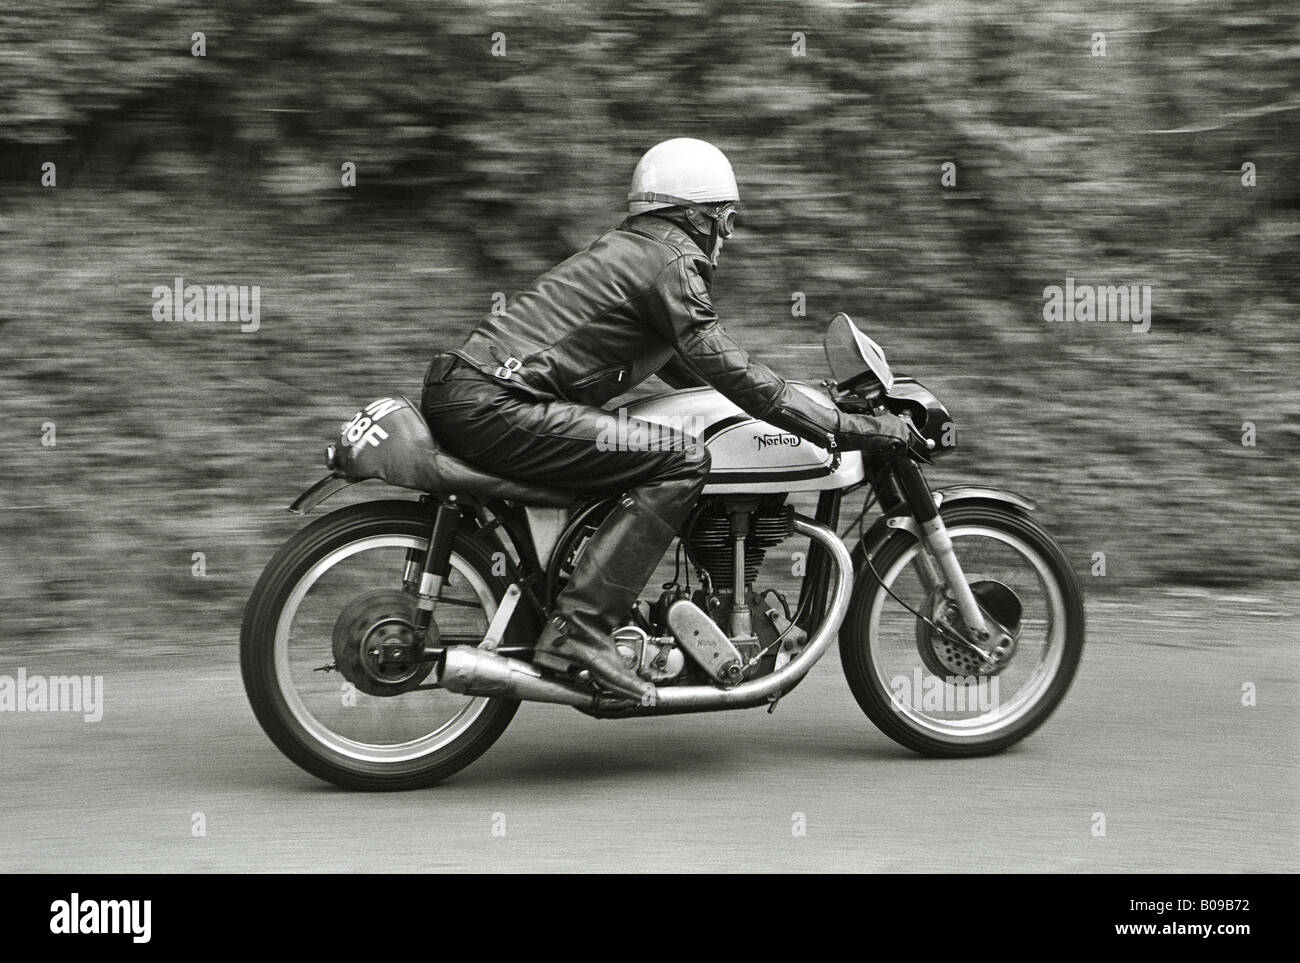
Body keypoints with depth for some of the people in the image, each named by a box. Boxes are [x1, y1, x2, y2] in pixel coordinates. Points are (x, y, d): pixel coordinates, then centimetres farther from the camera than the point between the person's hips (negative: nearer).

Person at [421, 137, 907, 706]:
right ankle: (579, 628, -21)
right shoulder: (672, 260, -5)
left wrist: (813, 402, 33)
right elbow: (727, 372, -12)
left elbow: (690, 368, 32)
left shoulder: (631, 249, 24)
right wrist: (846, 429, -10)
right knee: (681, 460, -17)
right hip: (491, 407, -10)